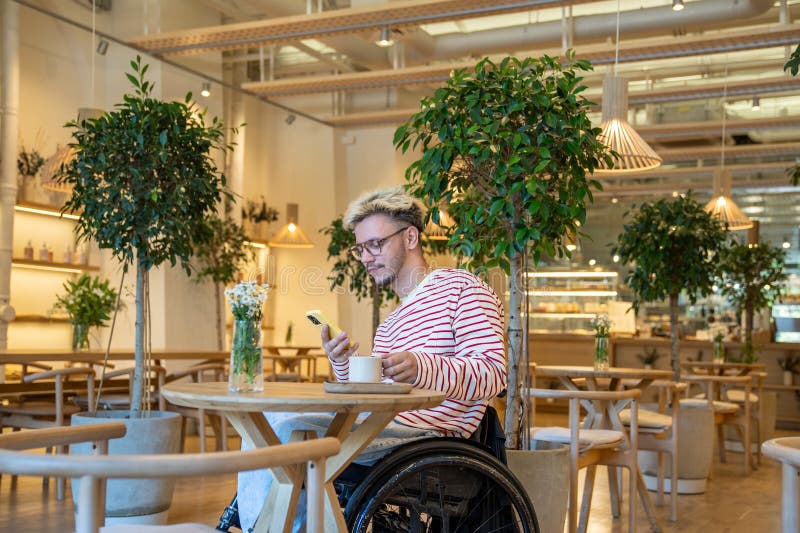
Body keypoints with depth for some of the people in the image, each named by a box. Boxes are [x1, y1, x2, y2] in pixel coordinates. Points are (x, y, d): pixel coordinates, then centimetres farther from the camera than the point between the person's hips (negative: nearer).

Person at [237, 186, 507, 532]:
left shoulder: (460, 288, 2)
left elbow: (493, 373, -12)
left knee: (289, 427, -23)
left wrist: (421, 368, -29)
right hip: (383, 427, 9)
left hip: (425, 430, -9)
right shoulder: (388, 327, 27)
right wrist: (342, 365, -1)